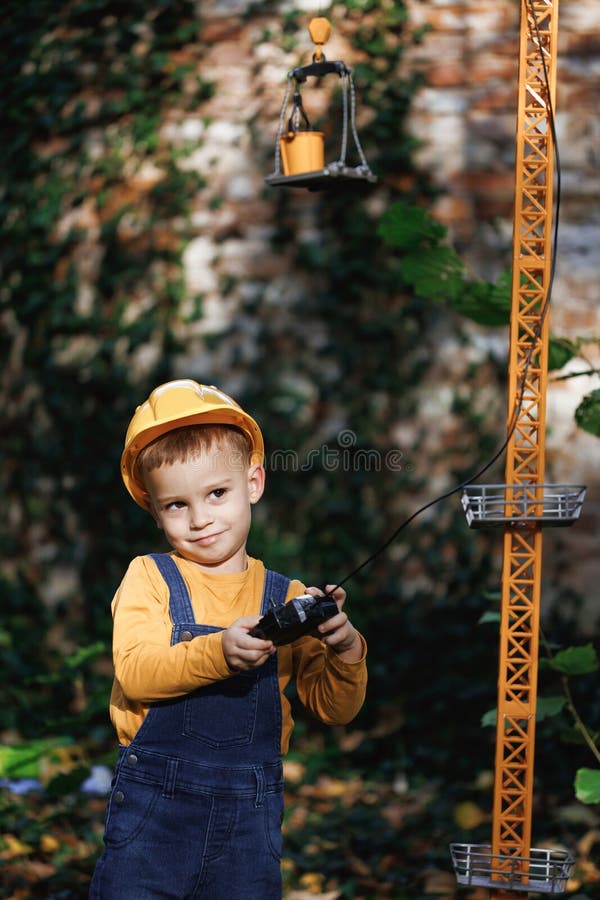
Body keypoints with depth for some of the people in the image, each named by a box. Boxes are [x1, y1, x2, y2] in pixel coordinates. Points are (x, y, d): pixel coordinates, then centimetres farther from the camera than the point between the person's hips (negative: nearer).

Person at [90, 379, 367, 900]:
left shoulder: (287, 598, 5)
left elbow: (333, 709, 4)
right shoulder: (150, 577, 1)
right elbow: (134, 672, -15)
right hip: (155, 799, -1)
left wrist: (345, 652, -16)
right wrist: (219, 652, -31)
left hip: (251, 816, 2)